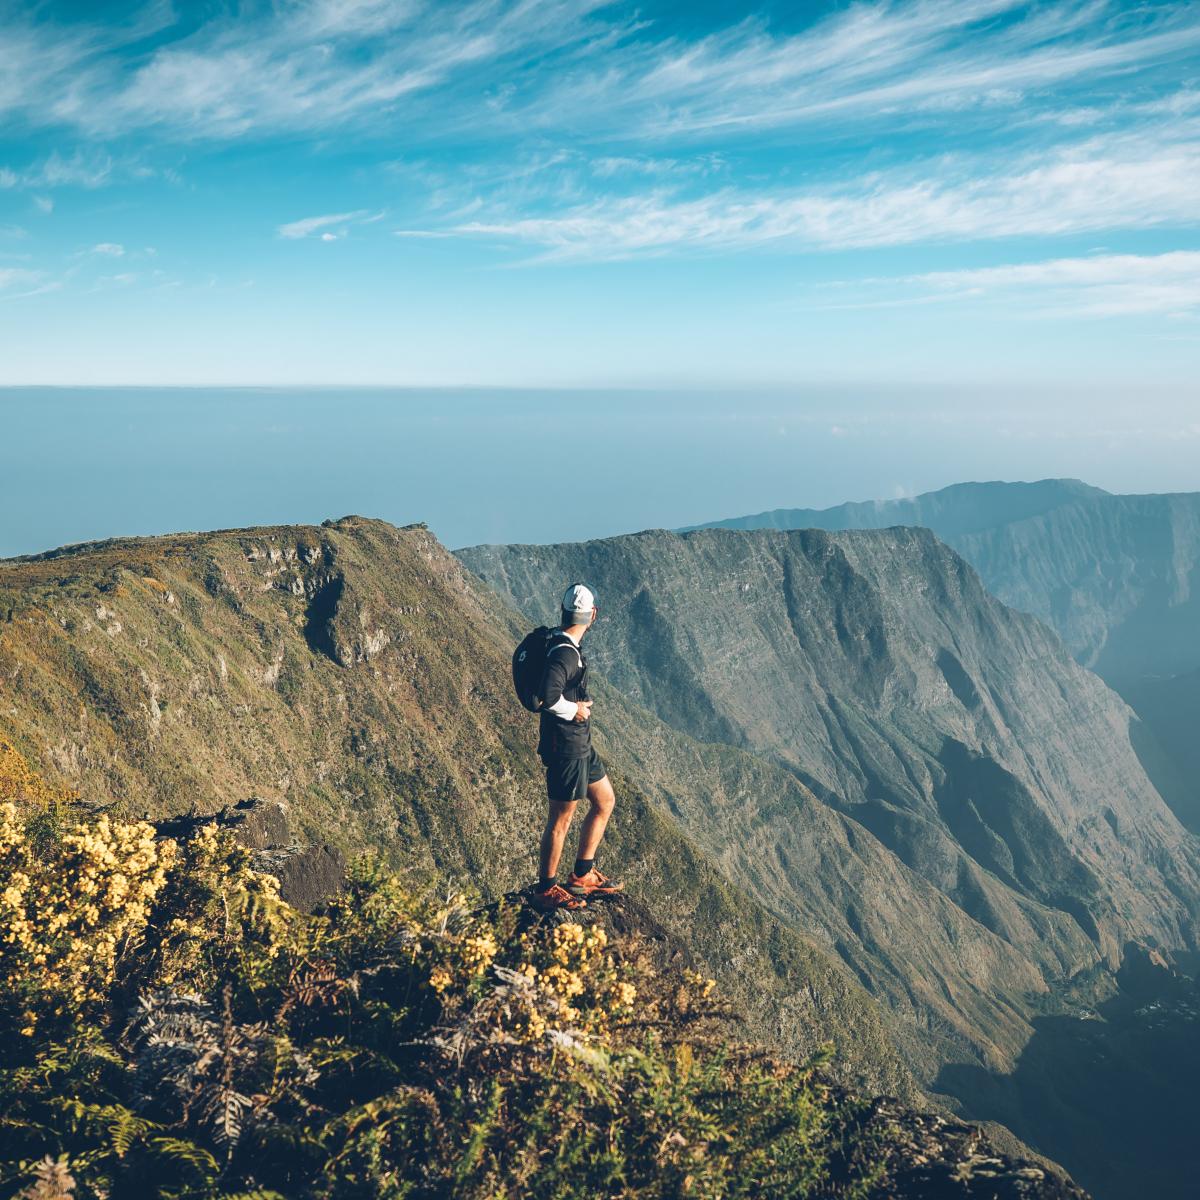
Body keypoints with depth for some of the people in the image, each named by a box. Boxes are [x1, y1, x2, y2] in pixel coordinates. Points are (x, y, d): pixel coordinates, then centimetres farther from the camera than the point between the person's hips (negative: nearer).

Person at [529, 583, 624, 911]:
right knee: (561, 818, 1)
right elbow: (548, 694, -35)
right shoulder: (566, 653, -22)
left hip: (580, 743, 10)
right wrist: (574, 710, -19)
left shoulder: (565, 646, 9)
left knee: (605, 802, 18)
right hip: (565, 746, -10)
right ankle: (546, 890, 13)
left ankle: (582, 876, 27)